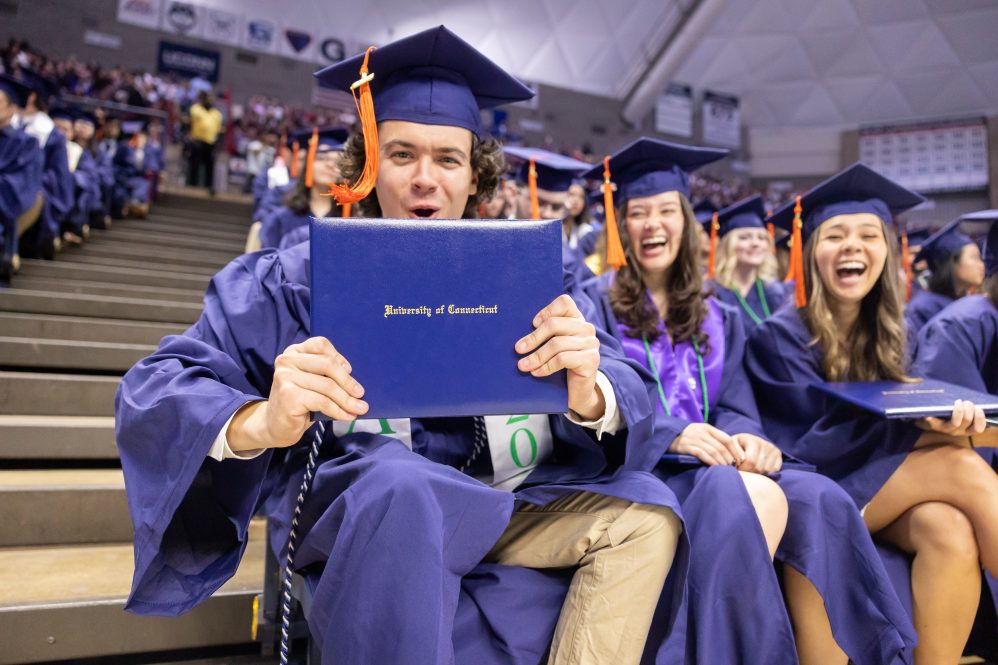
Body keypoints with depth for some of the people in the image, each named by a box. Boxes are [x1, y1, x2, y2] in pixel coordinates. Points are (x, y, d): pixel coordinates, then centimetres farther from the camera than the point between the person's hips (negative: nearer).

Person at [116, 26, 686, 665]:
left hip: (495, 509, 3)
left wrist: (588, 394, -28)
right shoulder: (297, 282, -1)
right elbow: (153, 392, -8)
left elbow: (632, 396, -2)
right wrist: (261, 424, -31)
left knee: (645, 510, -16)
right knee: (399, 480, -34)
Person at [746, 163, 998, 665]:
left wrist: (949, 418, -15)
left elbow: (898, 413, 9)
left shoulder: (885, 333, 8)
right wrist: (923, 433, -29)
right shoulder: (779, 337, -12)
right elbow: (813, 446, -19)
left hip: (885, 486, 6)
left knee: (953, 535, -29)